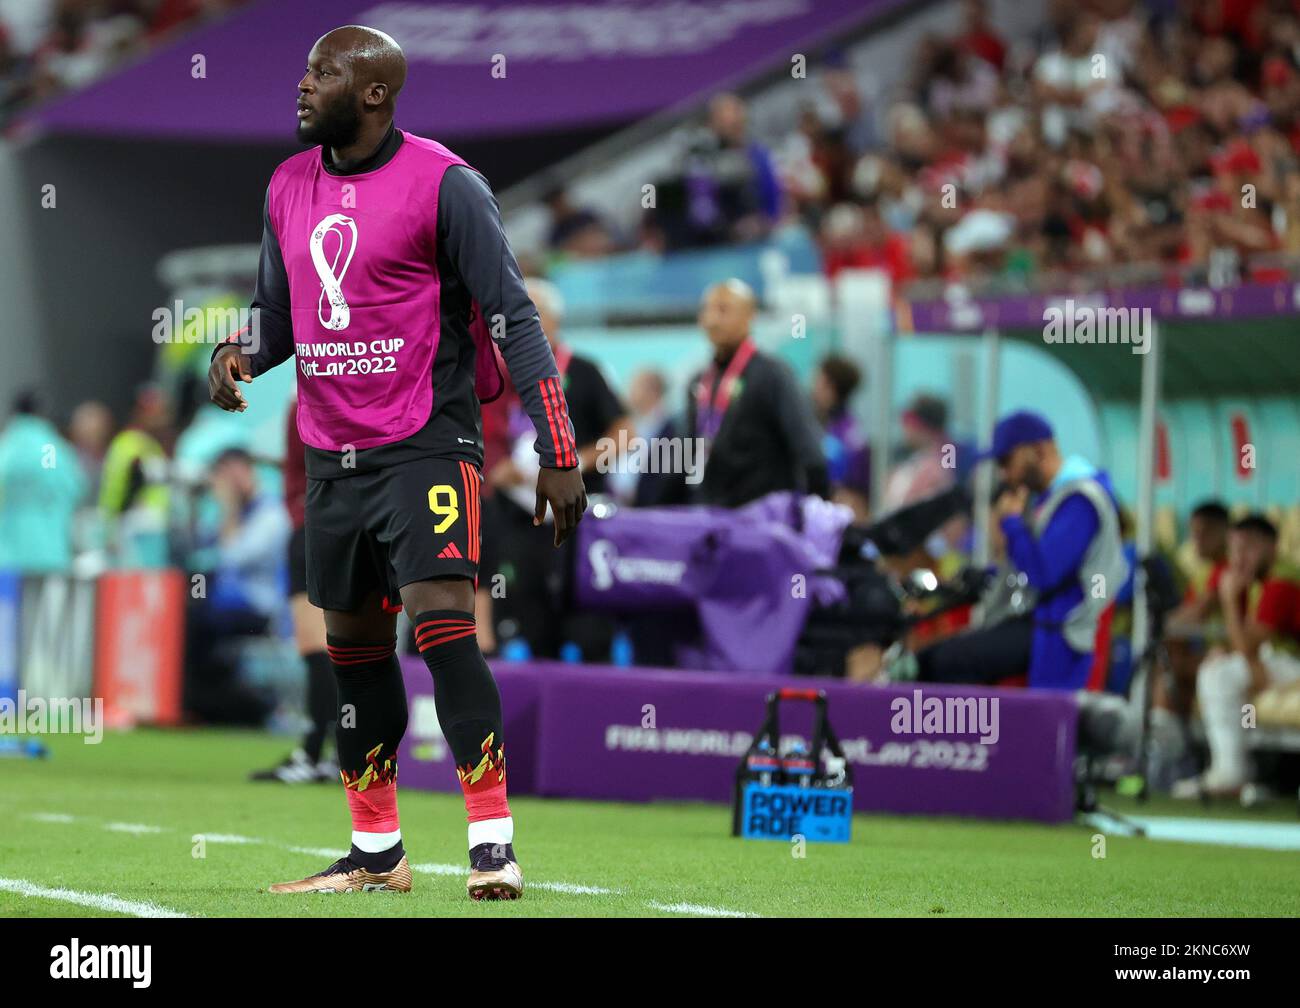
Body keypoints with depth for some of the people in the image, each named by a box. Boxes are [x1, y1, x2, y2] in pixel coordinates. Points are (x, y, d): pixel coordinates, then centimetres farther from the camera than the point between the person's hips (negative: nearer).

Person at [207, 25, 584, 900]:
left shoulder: (444, 185, -10)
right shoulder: (289, 188, 10)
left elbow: (514, 319, -10)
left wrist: (559, 455, -15)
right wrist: (243, 357, -3)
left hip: (426, 443, -7)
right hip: (331, 457, 7)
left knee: (442, 620, -19)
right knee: (355, 646, 11)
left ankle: (494, 845, -17)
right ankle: (377, 853, 21)